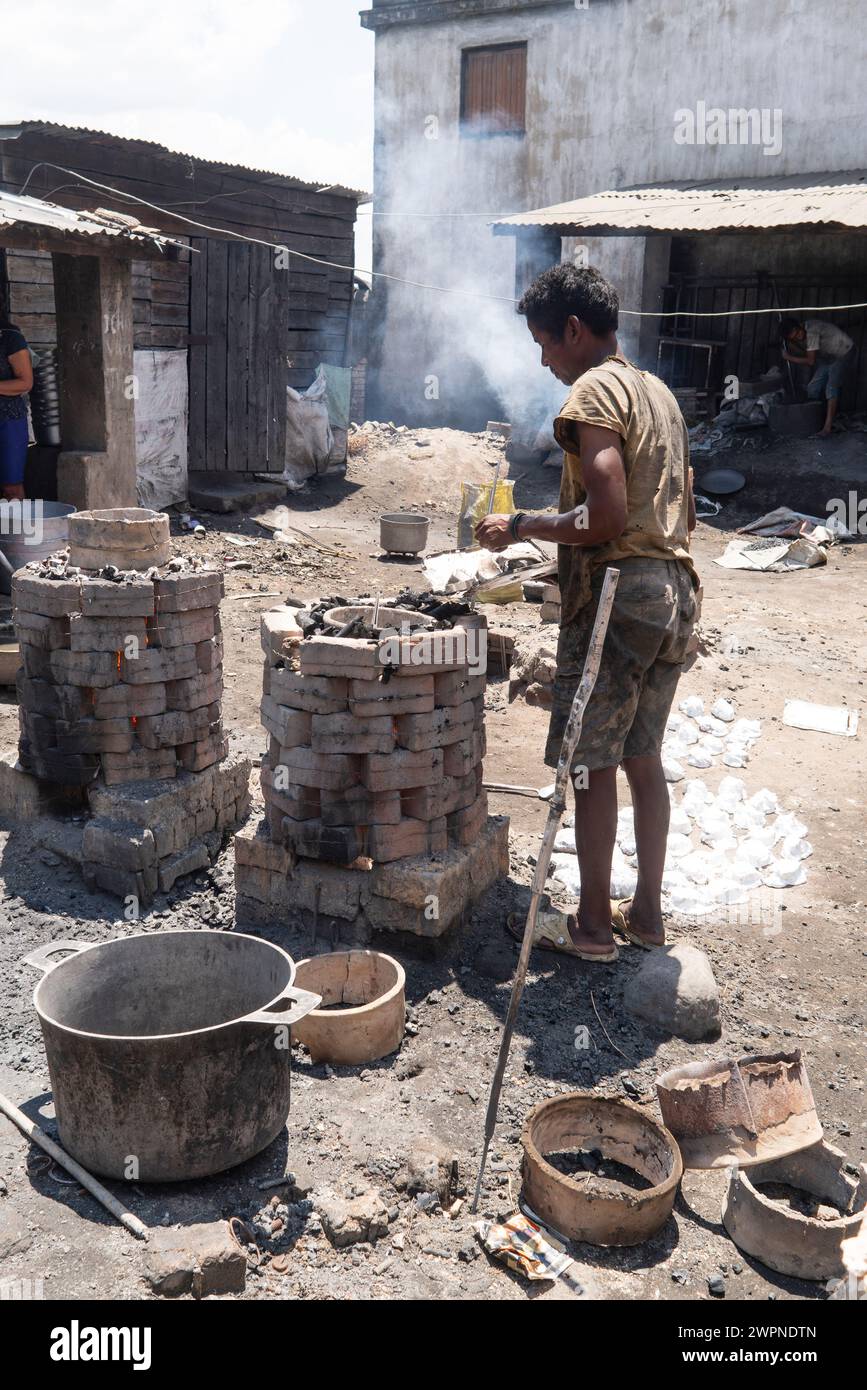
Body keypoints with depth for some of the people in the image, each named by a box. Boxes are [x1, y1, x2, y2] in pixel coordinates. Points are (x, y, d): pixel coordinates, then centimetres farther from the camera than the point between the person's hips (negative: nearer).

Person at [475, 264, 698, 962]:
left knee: (591, 764, 2)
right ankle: (647, 912, 25)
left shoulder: (593, 393, -11)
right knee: (643, 757, 16)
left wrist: (521, 526, -11)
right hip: (674, 590, 9)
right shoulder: (660, 392, 17)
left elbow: (606, 516, -22)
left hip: (615, 595, -9)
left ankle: (594, 924, 12)